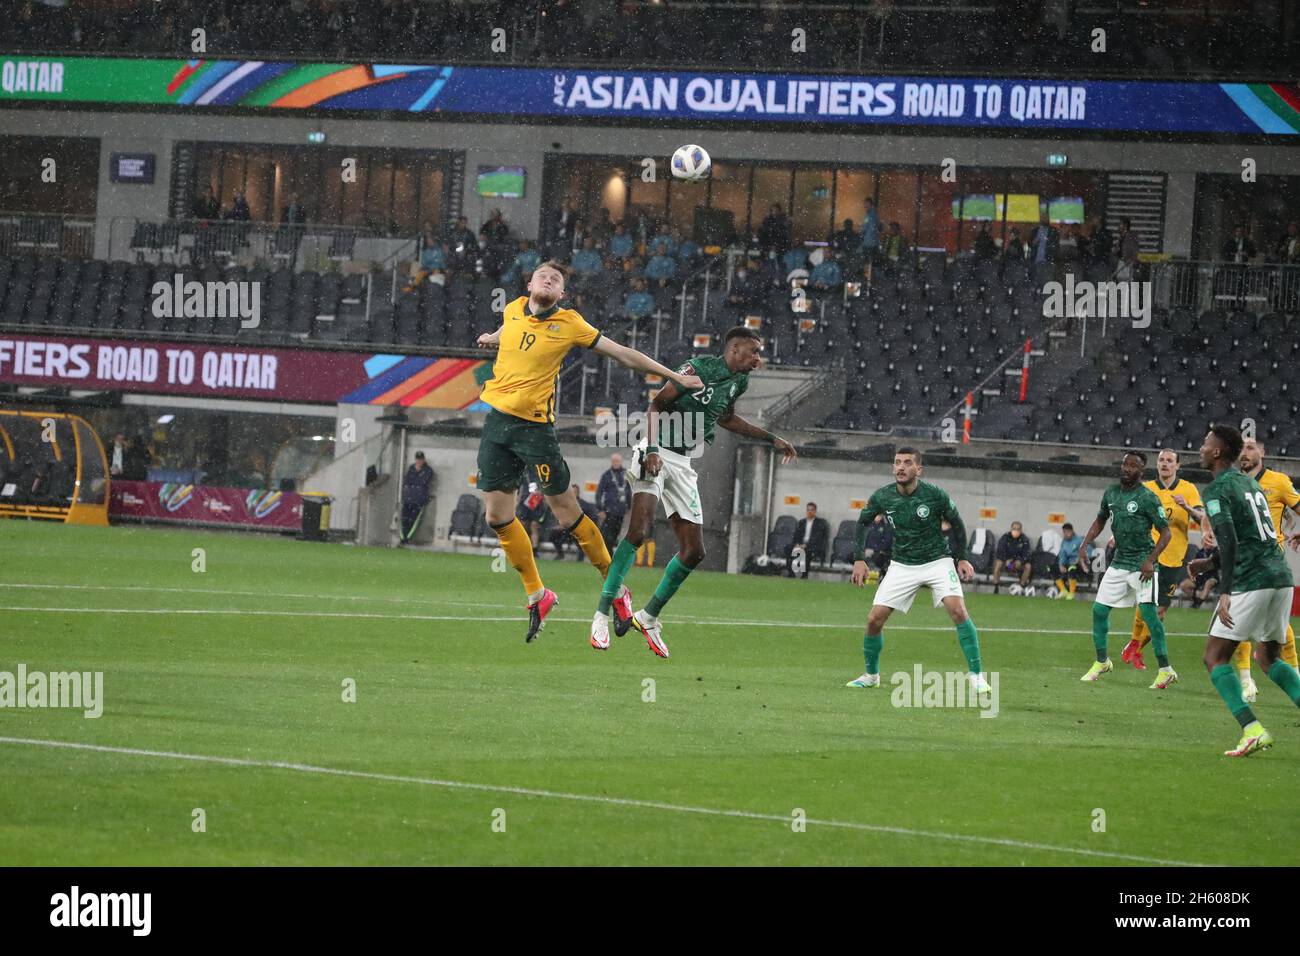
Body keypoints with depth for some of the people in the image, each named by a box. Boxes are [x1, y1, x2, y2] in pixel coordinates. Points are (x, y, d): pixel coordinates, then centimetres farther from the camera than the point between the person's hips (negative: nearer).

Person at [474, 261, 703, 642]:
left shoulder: (568, 324, -6)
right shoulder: (513, 311, 5)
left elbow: (622, 353, -1)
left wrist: (674, 376, -2)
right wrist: (491, 337, 42)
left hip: (535, 425, -5)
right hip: (497, 420, 5)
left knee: (569, 516, -5)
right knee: (498, 517, 2)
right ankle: (536, 595, 18)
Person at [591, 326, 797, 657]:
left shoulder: (738, 382, 12)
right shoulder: (699, 368, -12)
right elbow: (658, 402, -12)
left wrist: (771, 439, 33)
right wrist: (652, 450, -22)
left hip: (683, 464, 8)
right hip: (657, 455, -8)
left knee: (693, 551, 4)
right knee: (639, 531, -25)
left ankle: (648, 617, 18)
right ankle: (602, 613, -19)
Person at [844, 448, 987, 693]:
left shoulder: (935, 494, -15)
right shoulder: (882, 497, -9)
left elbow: (957, 523, 2)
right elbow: (863, 522, 9)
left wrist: (962, 558, 0)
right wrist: (859, 559, 2)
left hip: (938, 561, -3)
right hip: (902, 566, 3)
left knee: (958, 610, -23)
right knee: (874, 619, -6)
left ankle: (977, 676, -17)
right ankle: (871, 675, 18)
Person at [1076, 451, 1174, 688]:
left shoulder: (1147, 497, -12)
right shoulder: (1111, 493, 7)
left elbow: (1165, 533, -11)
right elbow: (1100, 521, 24)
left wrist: (1151, 560, -21)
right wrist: (1086, 543, 8)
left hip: (1141, 564, -7)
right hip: (1119, 562, 7)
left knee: (1148, 613, -14)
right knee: (1099, 610, 6)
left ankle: (1165, 670, -11)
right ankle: (1102, 662, 24)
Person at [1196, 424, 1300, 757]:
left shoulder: (1217, 490, -5)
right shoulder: (1251, 484, 21)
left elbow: (1229, 540, -18)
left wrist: (1225, 592, -23)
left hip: (1250, 581, -8)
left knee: (1215, 657, 0)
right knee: (1269, 657, 22)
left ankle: (1252, 729, -16)